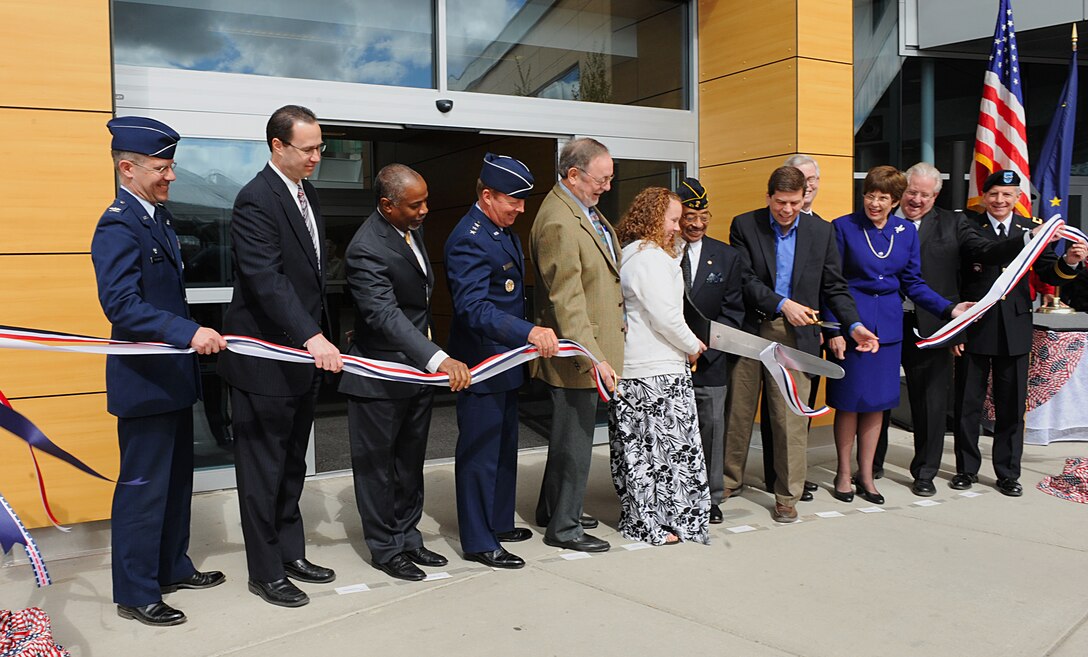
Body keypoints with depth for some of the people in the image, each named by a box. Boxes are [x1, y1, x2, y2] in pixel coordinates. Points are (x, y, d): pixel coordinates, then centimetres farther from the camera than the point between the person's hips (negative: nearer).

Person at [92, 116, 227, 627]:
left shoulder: (159, 216, 11)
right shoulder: (119, 226, -18)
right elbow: (121, 303, -29)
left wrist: (192, 337, 21)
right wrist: (189, 332, -37)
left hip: (174, 375, 10)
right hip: (143, 380, -10)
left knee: (176, 479, 19)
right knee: (144, 486, 1)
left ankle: (173, 568, 35)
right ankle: (136, 594, 16)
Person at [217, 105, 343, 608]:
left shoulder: (306, 193, 12)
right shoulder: (256, 200, -17)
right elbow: (267, 279, -28)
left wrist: (320, 337, 13)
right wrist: (312, 337, -36)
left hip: (304, 354, 9)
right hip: (265, 358, -9)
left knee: (292, 464, 18)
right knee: (264, 468, 4)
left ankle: (291, 554, 32)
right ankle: (265, 572, 17)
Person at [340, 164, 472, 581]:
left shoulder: (411, 226, 2)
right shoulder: (367, 250, -25)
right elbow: (387, 317, -35)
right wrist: (439, 360, -46)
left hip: (419, 366, 9)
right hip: (381, 375, -8)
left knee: (410, 462, 18)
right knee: (377, 465, 7)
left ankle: (407, 538, 32)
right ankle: (385, 549, 21)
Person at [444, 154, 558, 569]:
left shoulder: (505, 232, 10)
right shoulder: (469, 240, -22)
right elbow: (474, 307, -34)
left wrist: (530, 334, 14)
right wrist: (529, 332, -44)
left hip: (507, 360, 11)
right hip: (481, 364, -10)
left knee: (504, 446, 20)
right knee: (479, 453, 0)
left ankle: (499, 523, 35)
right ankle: (478, 542, 12)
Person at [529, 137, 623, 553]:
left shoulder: (586, 210, 11)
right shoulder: (558, 222, -21)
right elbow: (567, 301, -25)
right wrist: (593, 358, -27)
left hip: (593, 347, 10)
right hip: (579, 356, -10)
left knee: (569, 435, 21)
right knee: (575, 438, 1)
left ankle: (552, 510, 37)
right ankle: (563, 528, 16)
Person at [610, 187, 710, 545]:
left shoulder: (626, 255, 15)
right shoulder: (651, 258, -14)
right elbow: (665, 316, -16)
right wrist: (692, 345, -3)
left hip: (629, 367, 10)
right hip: (658, 369, -10)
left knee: (637, 446, 12)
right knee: (669, 446, 0)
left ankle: (639, 518, 20)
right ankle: (658, 525, 7)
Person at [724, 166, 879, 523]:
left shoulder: (821, 231, 6)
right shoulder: (745, 225, 0)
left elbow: (835, 287, 7)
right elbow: (745, 280, -8)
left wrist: (855, 326, -6)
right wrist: (782, 304, -19)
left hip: (795, 334, 1)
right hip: (749, 331, 0)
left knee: (791, 418, 1)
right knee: (739, 409, 9)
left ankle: (787, 496, 13)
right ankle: (730, 479, 27)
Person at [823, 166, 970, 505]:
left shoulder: (907, 231, 7)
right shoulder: (844, 227, -4)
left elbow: (913, 283, 9)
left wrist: (949, 309, -3)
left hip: (888, 325, 4)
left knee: (877, 401, 9)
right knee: (849, 400, 3)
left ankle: (866, 474, 22)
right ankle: (844, 473, 18)